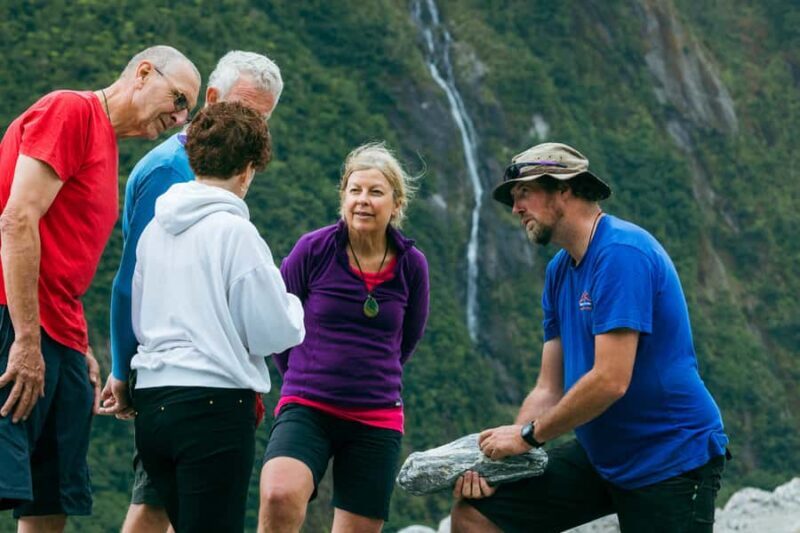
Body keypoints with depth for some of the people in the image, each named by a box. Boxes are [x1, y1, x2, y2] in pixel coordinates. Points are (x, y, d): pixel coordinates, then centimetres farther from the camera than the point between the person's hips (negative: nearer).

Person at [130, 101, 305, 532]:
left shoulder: (155, 229, 11)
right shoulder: (235, 230, -10)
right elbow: (274, 333, -8)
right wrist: (290, 303, 12)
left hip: (151, 399, 7)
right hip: (215, 402, -7)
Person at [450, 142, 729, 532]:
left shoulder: (621, 253, -19)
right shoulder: (560, 270, 10)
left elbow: (611, 381, -25)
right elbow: (549, 390, 8)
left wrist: (528, 434, -14)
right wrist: (495, 458, -7)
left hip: (672, 462, -8)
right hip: (599, 454, 8)